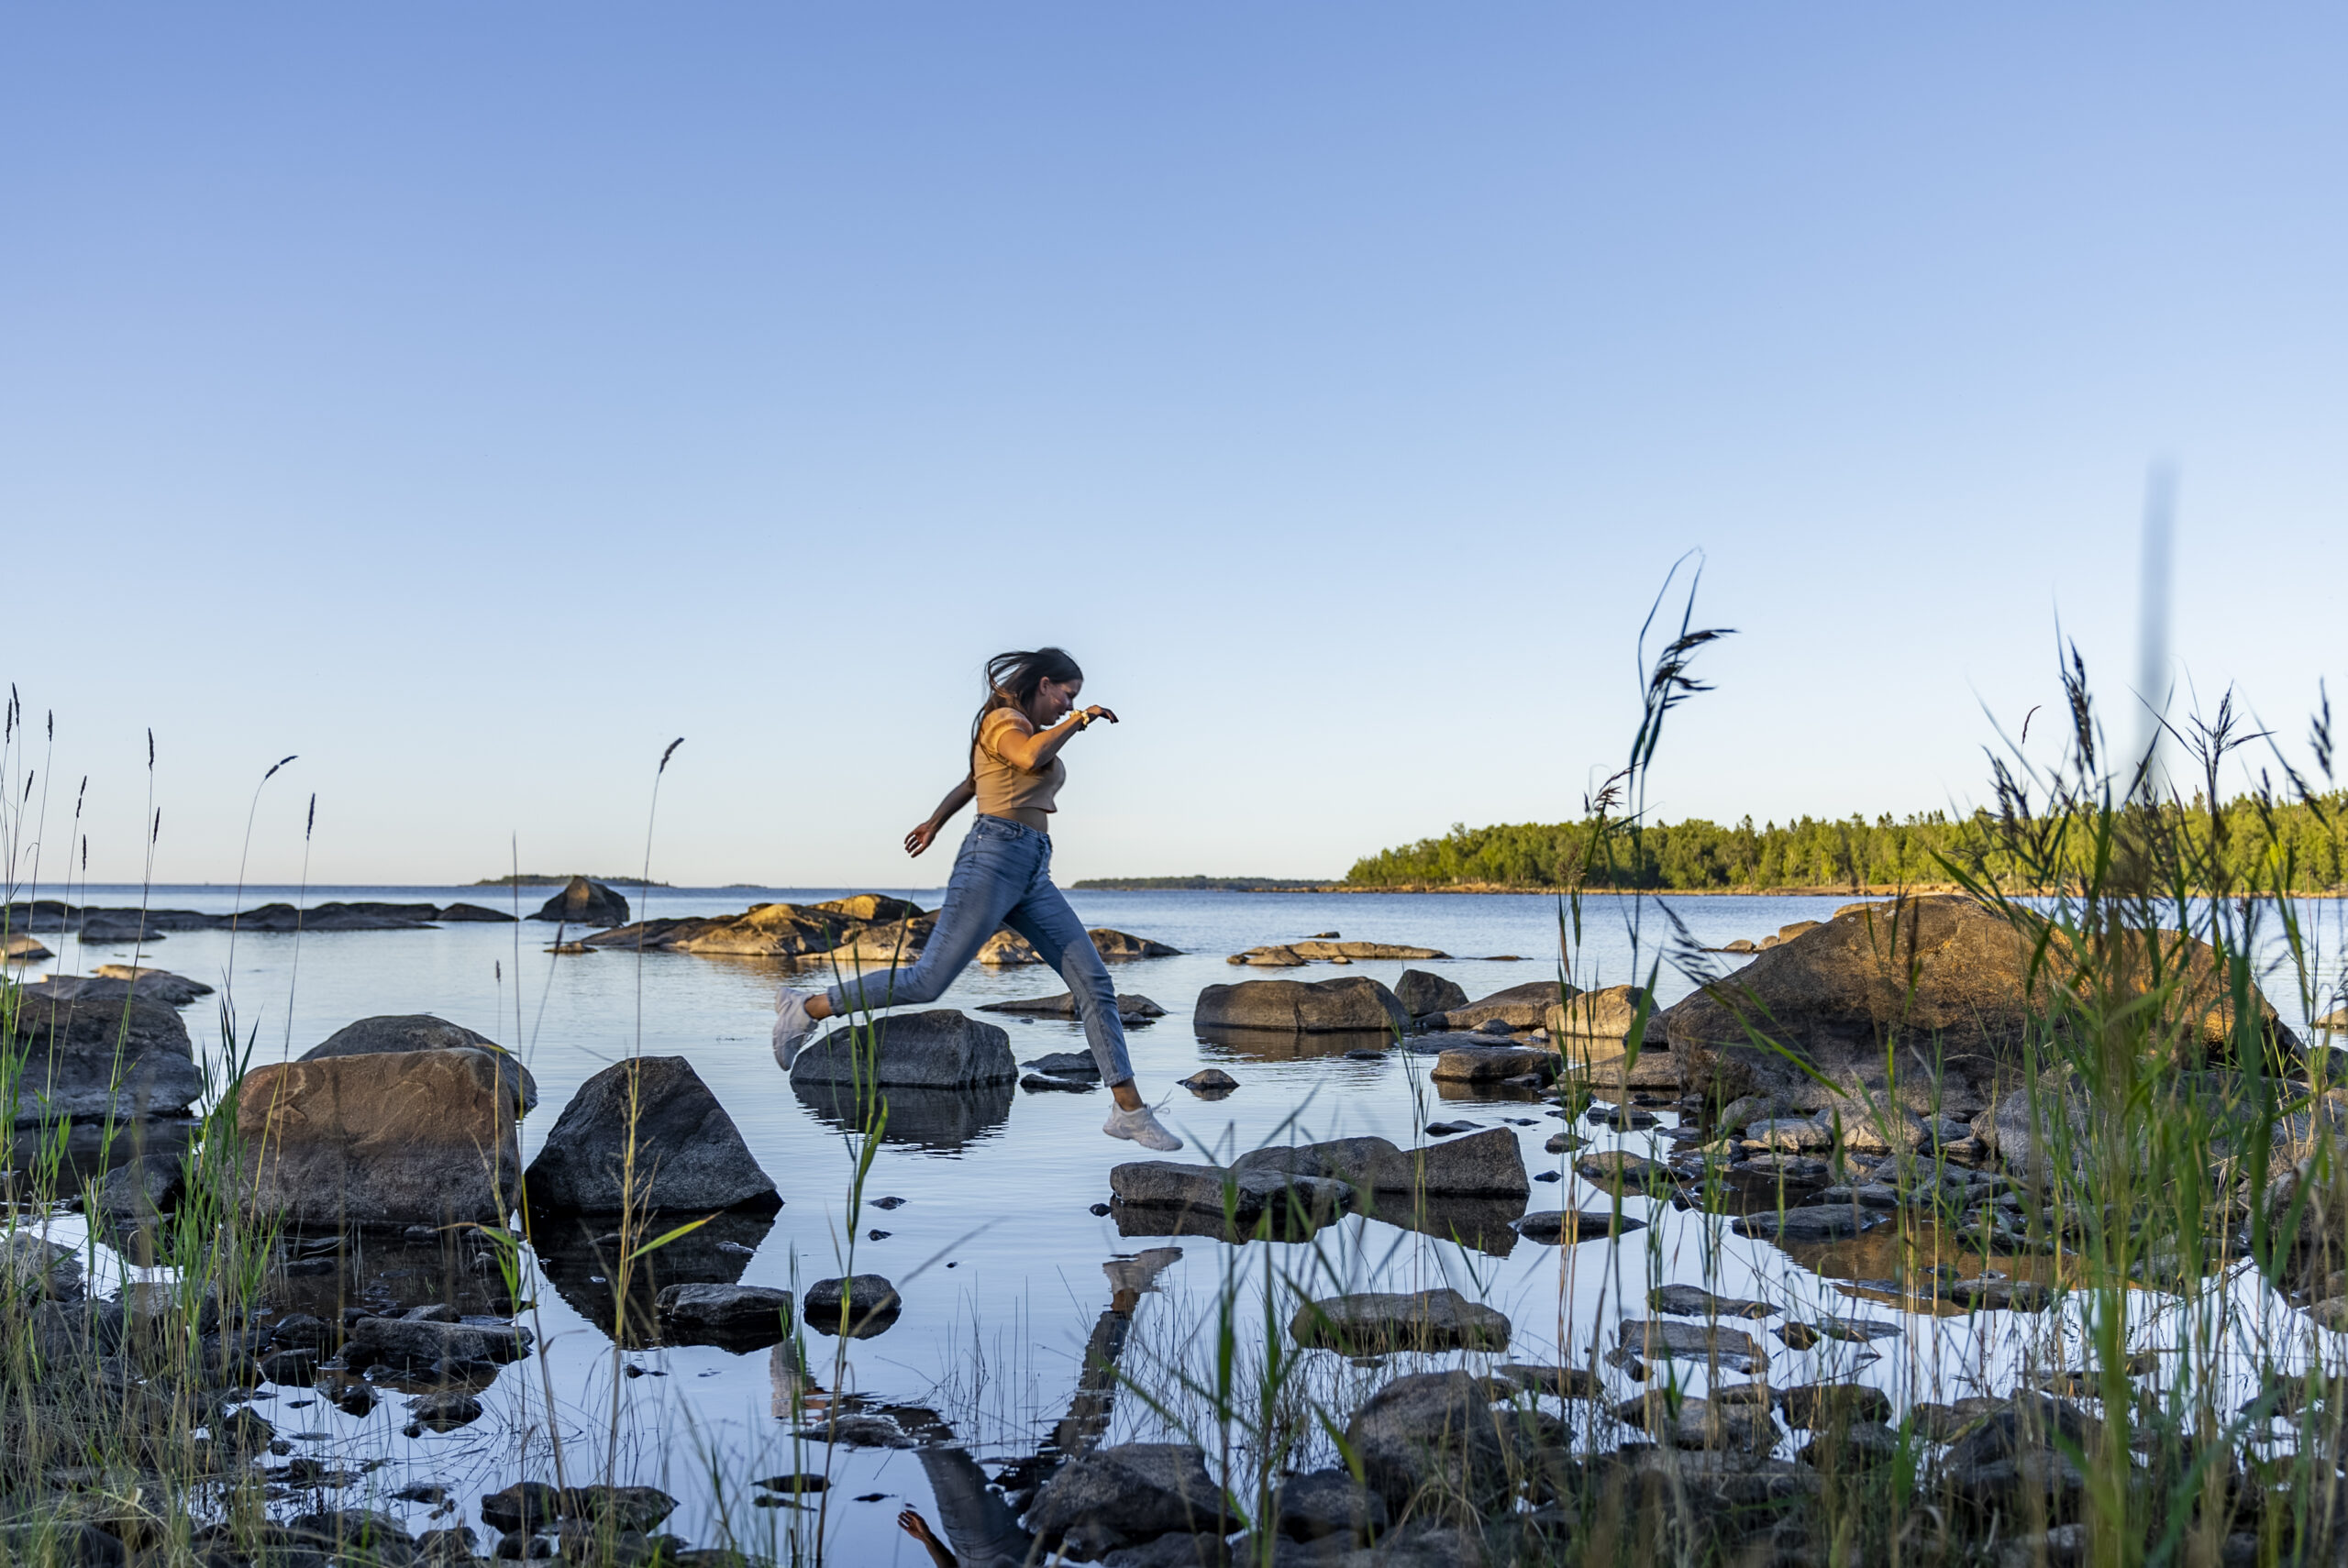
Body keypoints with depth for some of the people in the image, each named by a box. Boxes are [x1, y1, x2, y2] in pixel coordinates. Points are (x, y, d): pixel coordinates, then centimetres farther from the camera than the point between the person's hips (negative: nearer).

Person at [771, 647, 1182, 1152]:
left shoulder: (1033, 731, 24)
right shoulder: (1002, 719, -2)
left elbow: (970, 783, 37)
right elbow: (1031, 757, -26)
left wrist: (935, 823, 51)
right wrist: (1080, 719, -11)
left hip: (1034, 876, 9)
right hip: (994, 858, -9)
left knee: (1094, 982, -1)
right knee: (929, 979, -12)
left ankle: (1130, 1110, -1)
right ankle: (807, 1009, 5)